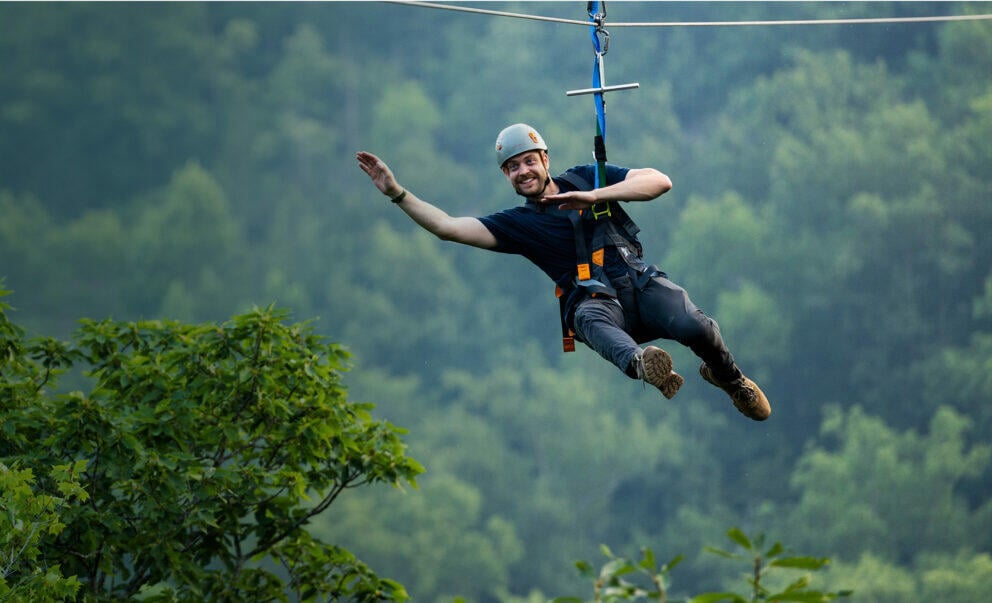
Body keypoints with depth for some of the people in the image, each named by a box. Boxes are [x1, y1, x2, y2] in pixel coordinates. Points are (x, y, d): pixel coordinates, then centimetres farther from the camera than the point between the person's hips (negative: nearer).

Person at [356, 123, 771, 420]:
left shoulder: (586, 179, 18)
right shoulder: (517, 224, 18)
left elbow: (660, 181, 5)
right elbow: (448, 227, 8)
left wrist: (595, 196, -6)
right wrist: (397, 193, 0)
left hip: (640, 284, 1)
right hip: (595, 300, -1)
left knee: (695, 327, -28)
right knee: (592, 320, -39)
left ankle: (730, 380, 5)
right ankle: (641, 364, -70)